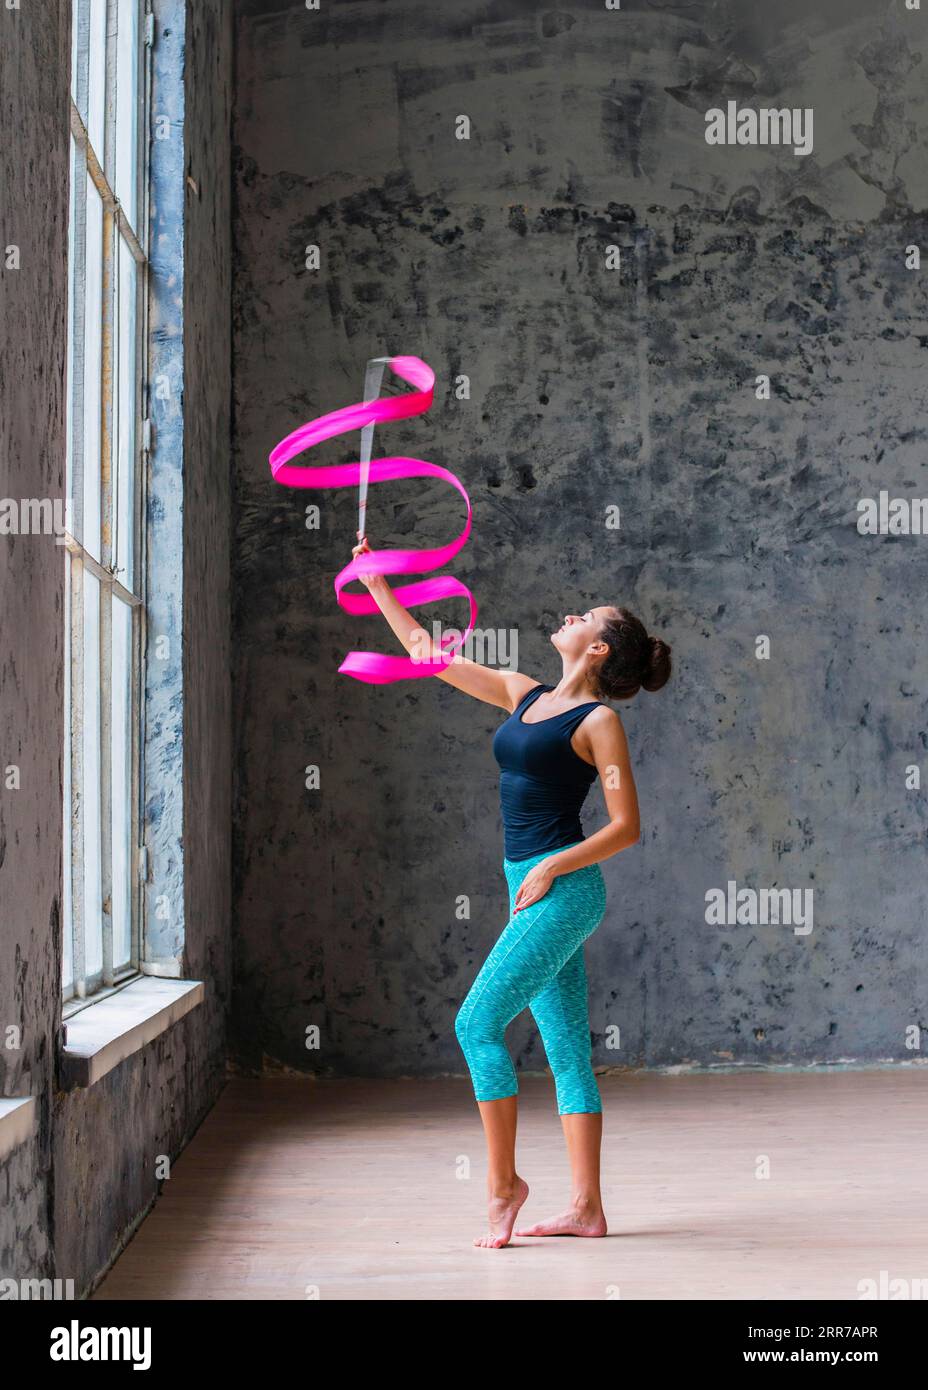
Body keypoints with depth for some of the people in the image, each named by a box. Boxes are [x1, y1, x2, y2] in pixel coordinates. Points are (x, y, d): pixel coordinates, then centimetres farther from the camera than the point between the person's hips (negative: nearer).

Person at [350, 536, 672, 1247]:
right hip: (534, 892, 7)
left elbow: (627, 825, -10)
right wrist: (377, 583, 19)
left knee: (478, 1022, -11)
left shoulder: (598, 720, -7)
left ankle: (503, 1181, -1)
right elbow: (426, 652, 20)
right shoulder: (525, 695, 14)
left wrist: (552, 867, -17)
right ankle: (586, 1209, 9)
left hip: (563, 890, -7)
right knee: (567, 1051, 7)